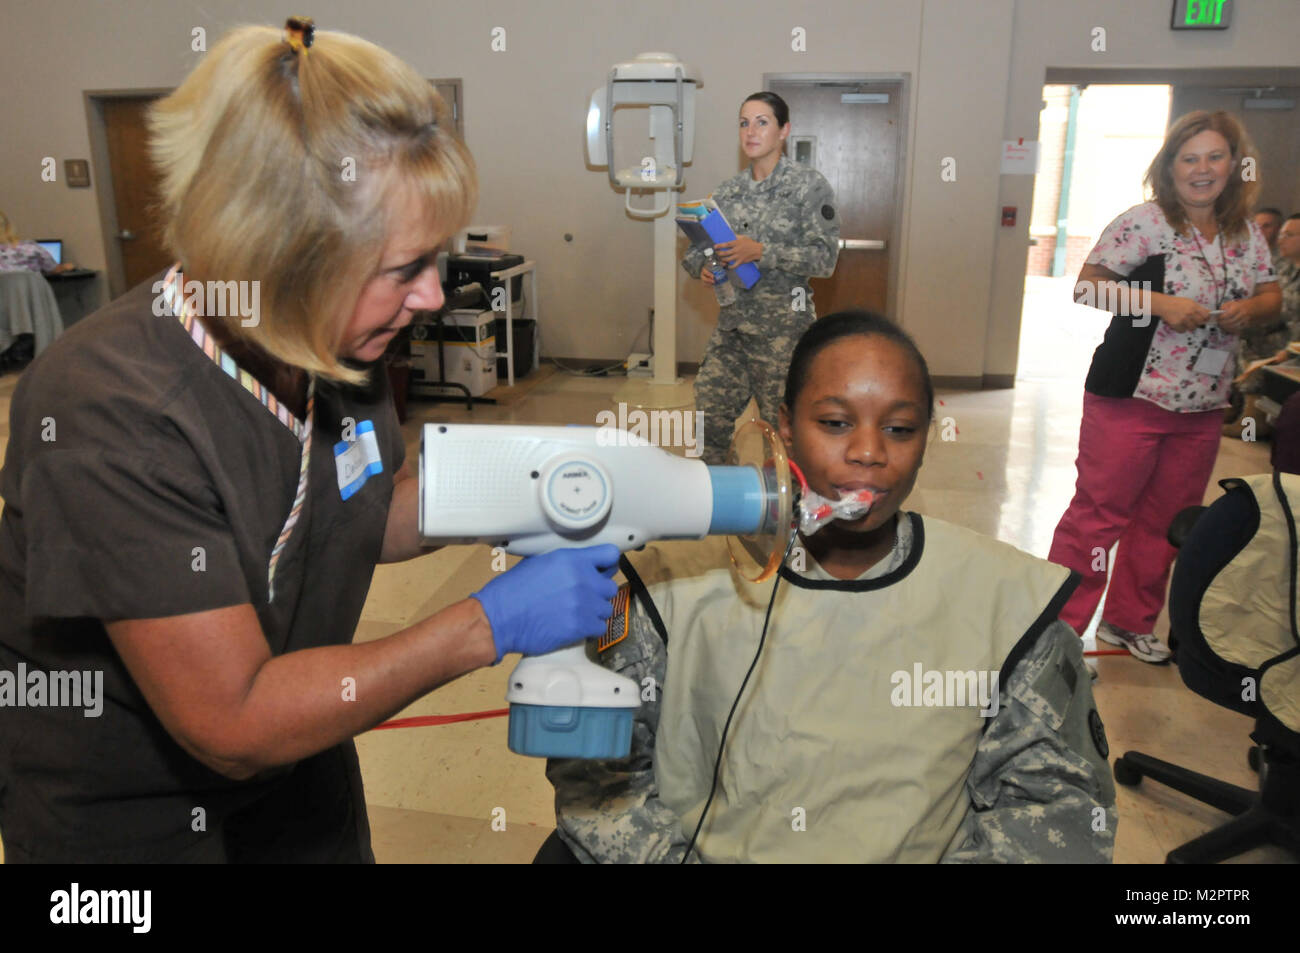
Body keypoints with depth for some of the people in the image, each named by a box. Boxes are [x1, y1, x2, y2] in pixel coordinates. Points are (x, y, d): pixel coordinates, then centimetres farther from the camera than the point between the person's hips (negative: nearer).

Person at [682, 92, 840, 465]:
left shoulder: (810, 184, -4)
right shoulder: (728, 190, 11)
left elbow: (825, 258, -12)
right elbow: (695, 249, 15)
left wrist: (761, 252, -22)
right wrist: (702, 268, -8)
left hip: (784, 326, -5)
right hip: (732, 322, 5)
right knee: (709, 419, 6)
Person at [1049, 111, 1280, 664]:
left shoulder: (1247, 235, 11)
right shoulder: (1145, 222, -7)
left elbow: (1271, 301, 18)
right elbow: (1086, 287, -11)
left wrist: (1250, 309, -6)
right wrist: (1161, 303, -21)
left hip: (1203, 410, 6)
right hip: (1130, 400, -6)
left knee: (1163, 522, 14)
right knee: (1099, 513, -4)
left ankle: (1130, 622, 30)